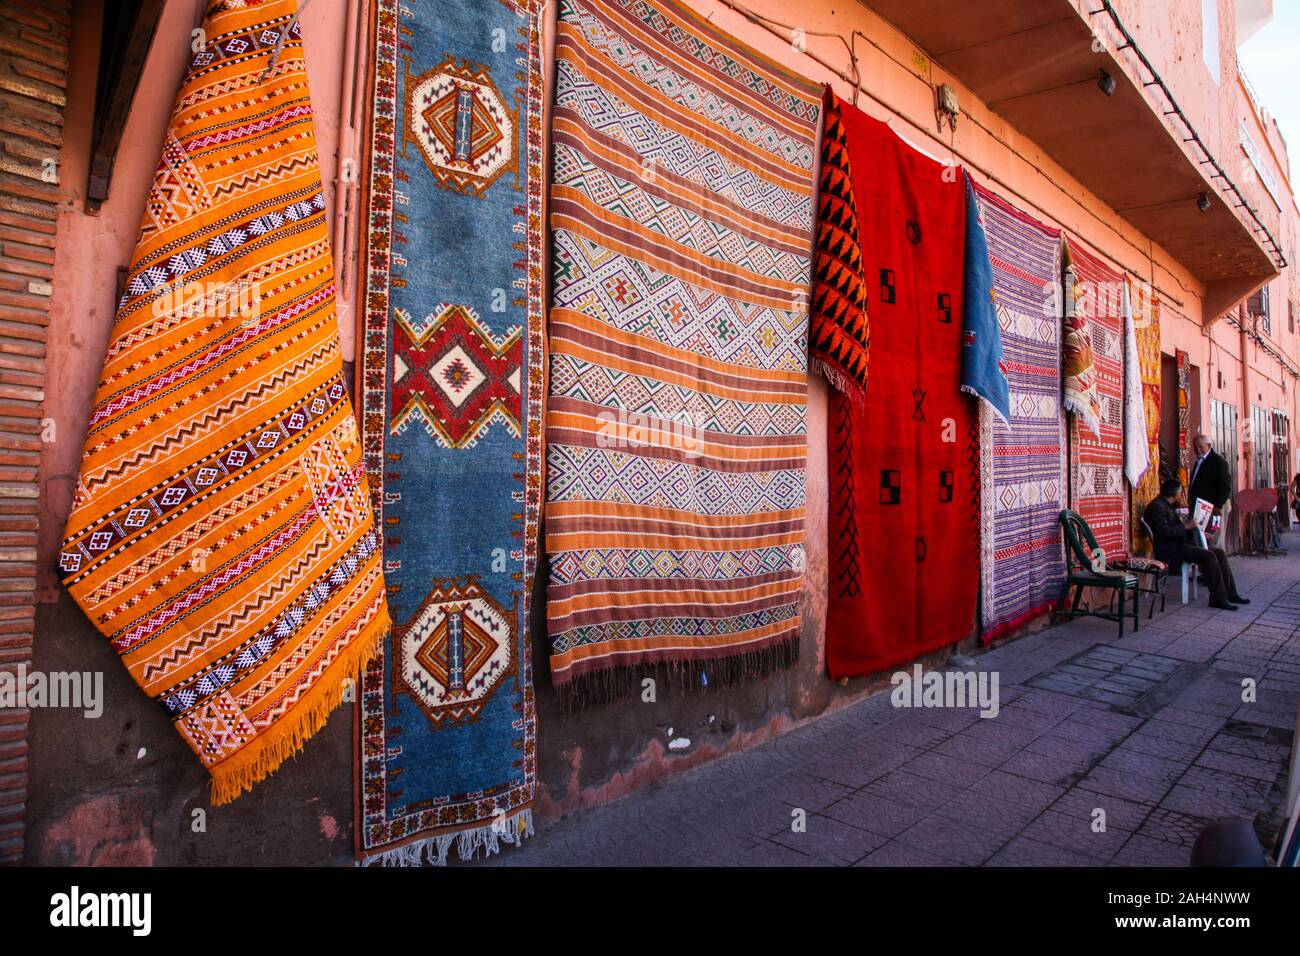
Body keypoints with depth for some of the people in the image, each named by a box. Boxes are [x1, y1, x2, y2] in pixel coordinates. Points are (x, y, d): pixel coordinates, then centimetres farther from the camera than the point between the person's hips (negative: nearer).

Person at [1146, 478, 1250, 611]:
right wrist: (1185, 526, -17)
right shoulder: (1157, 506, -14)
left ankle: (1229, 593, 4)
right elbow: (1164, 532, -24)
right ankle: (1218, 599, -17)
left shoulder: (1168, 505, 19)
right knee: (1209, 556, -23)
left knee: (1219, 553, 3)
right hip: (1171, 550, -11)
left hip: (1179, 545, 11)